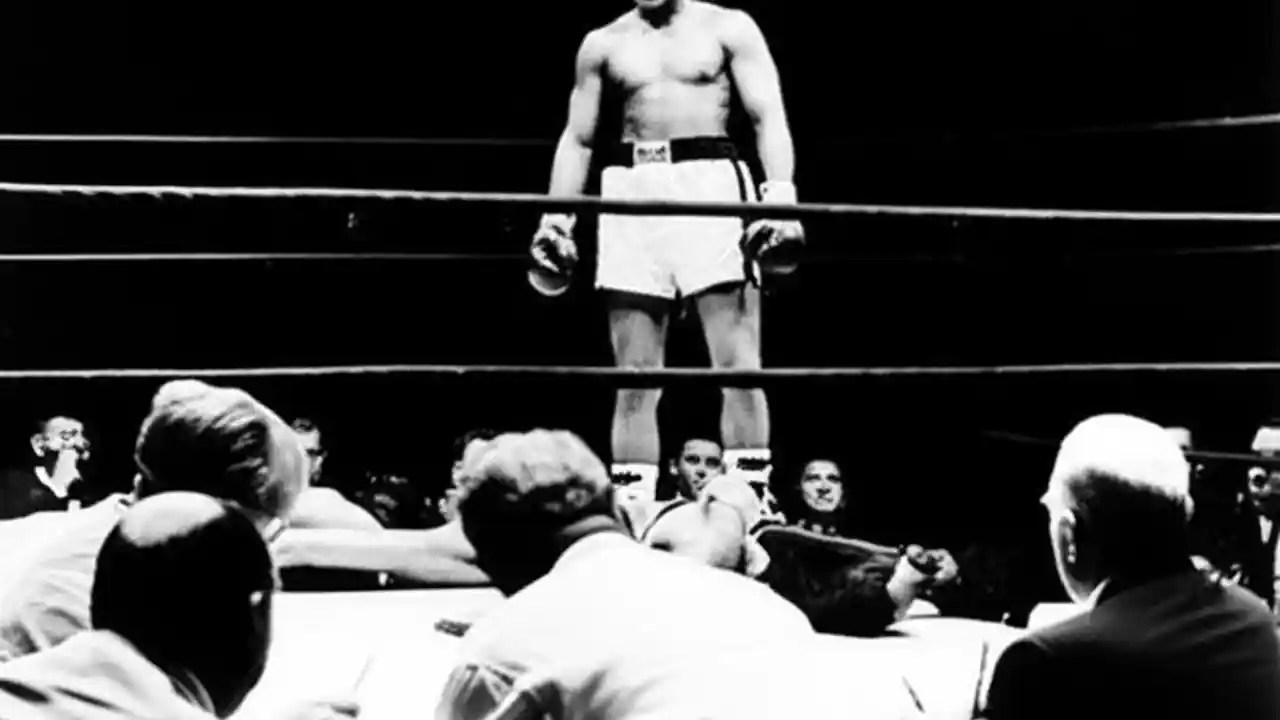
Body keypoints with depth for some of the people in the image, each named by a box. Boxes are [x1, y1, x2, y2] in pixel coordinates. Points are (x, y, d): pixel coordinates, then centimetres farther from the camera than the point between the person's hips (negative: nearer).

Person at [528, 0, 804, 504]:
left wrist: (781, 194, -16)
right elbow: (577, 138, 19)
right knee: (634, 379, 1)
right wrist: (556, 217, 8)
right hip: (630, 194, 3)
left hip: (709, 182, -3)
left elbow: (768, 115, -1)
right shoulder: (603, 44, 17)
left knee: (738, 366, -9)